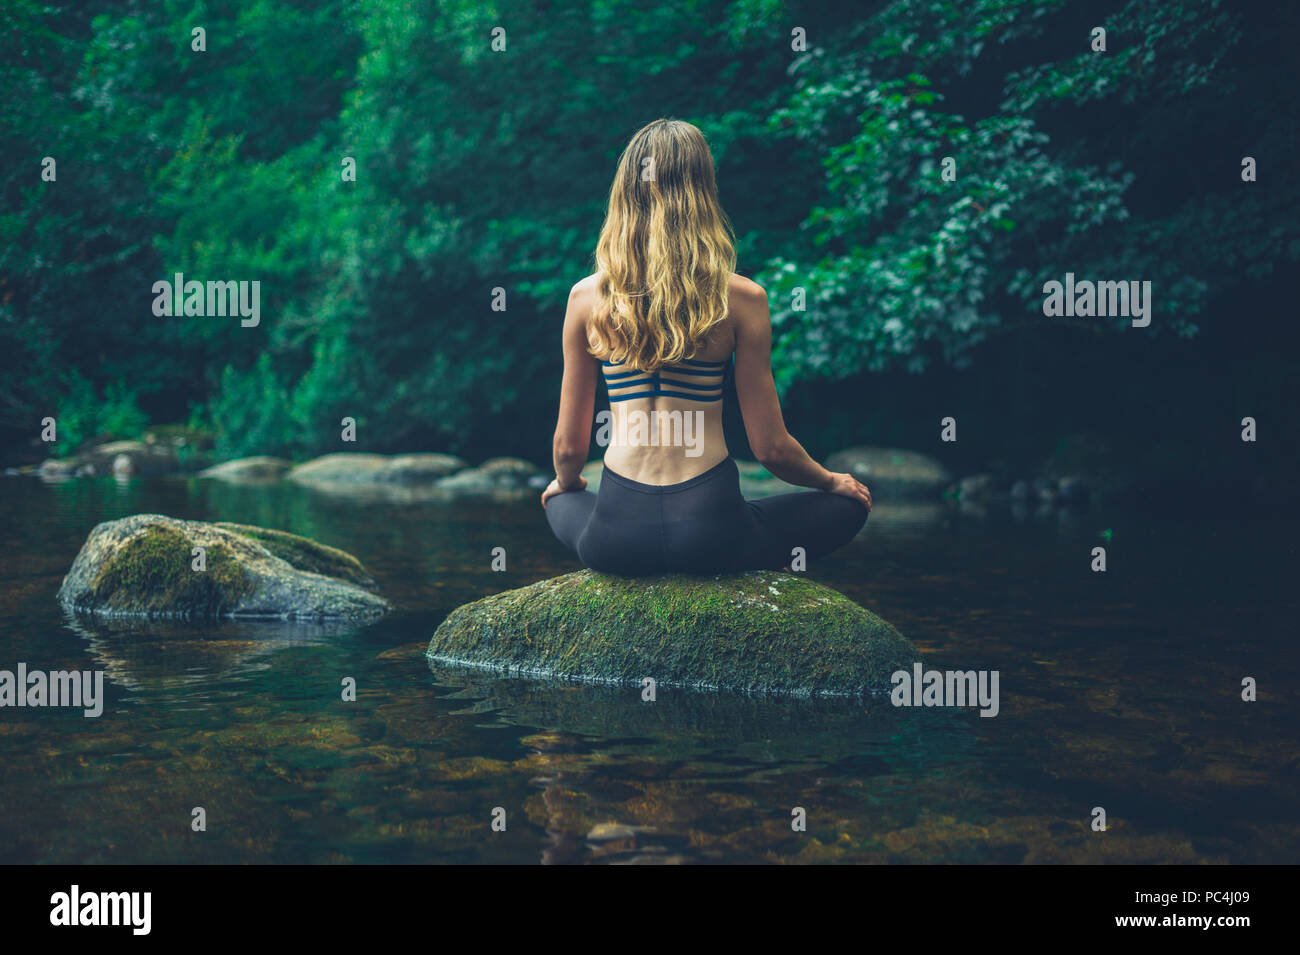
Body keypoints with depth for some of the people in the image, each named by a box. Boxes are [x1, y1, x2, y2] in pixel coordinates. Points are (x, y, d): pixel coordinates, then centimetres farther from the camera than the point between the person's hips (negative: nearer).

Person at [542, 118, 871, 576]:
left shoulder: (587, 298, -2)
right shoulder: (740, 299, -8)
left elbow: (569, 445, 5)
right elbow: (771, 448, -2)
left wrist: (564, 483, 30)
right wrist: (833, 482, 19)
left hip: (616, 537, 3)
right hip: (709, 530, -2)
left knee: (560, 500, 39)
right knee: (849, 505, 23)